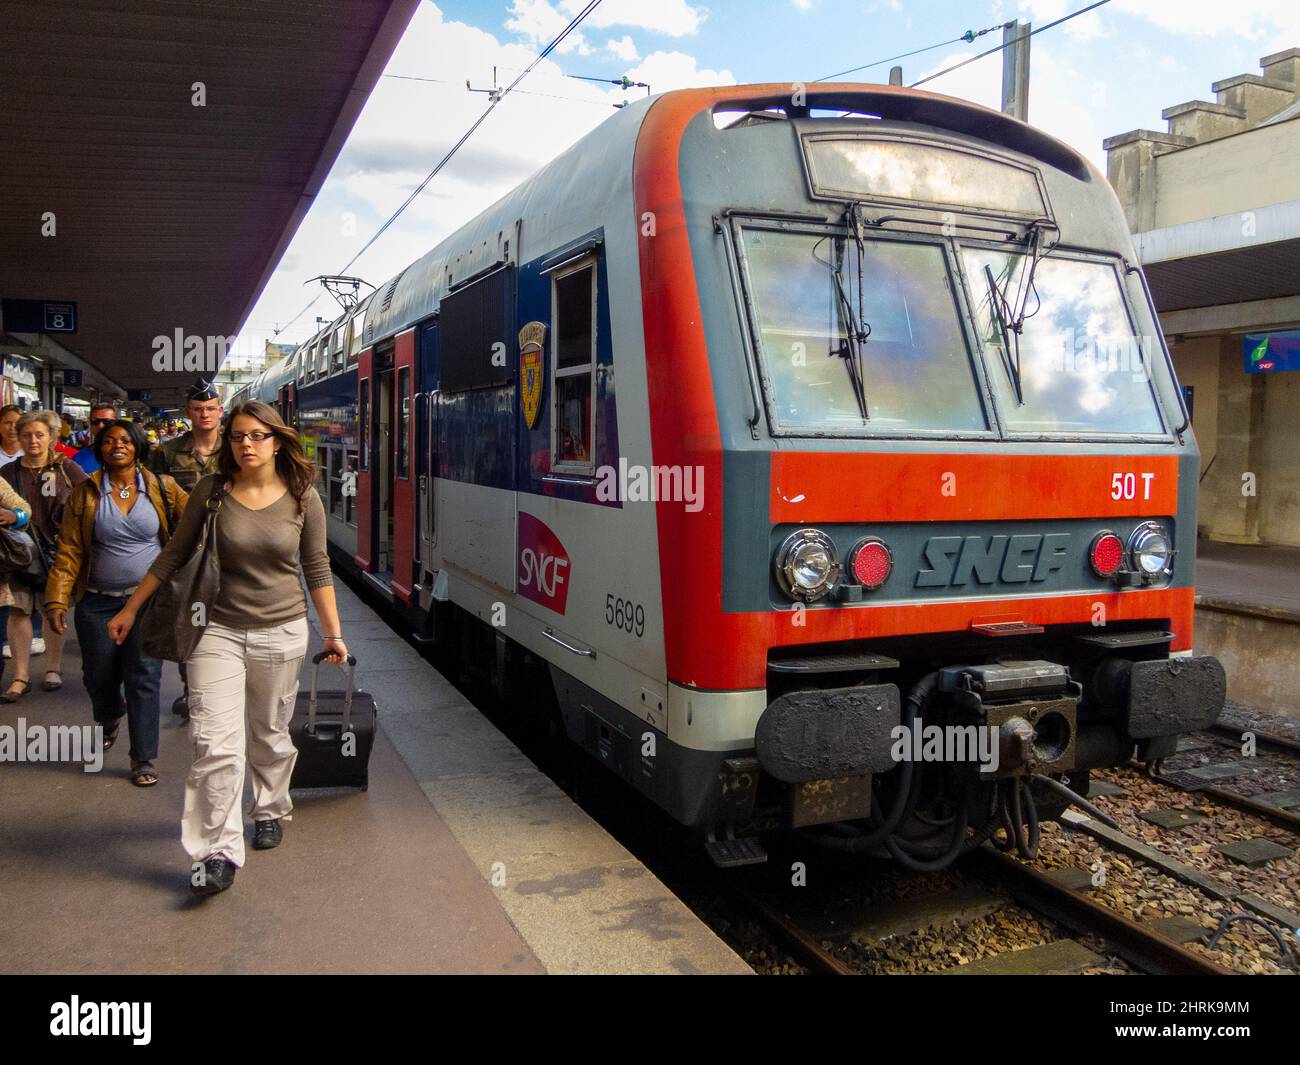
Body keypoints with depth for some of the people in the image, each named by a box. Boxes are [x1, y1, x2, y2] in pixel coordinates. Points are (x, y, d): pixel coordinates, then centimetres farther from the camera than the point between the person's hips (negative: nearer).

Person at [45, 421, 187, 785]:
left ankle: (143, 760, 7)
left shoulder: (162, 489, 0)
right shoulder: (85, 494, 0)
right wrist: (57, 600, -10)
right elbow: (69, 552, -2)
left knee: (144, 679, -3)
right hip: (98, 603, 1)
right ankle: (108, 721, 46)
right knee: (98, 676, 13)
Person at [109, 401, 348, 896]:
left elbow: (317, 570, 3)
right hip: (219, 631, 0)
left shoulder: (302, 497, -4)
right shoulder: (211, 491, -3)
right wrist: (130, 608, 10)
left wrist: (333, 632, 2)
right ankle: (220, 853, 1)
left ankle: (270, 810, 40)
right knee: (214, 744, -8)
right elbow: (173, 555, 7)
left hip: (282, 632, 0)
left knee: (271, 736, 15)